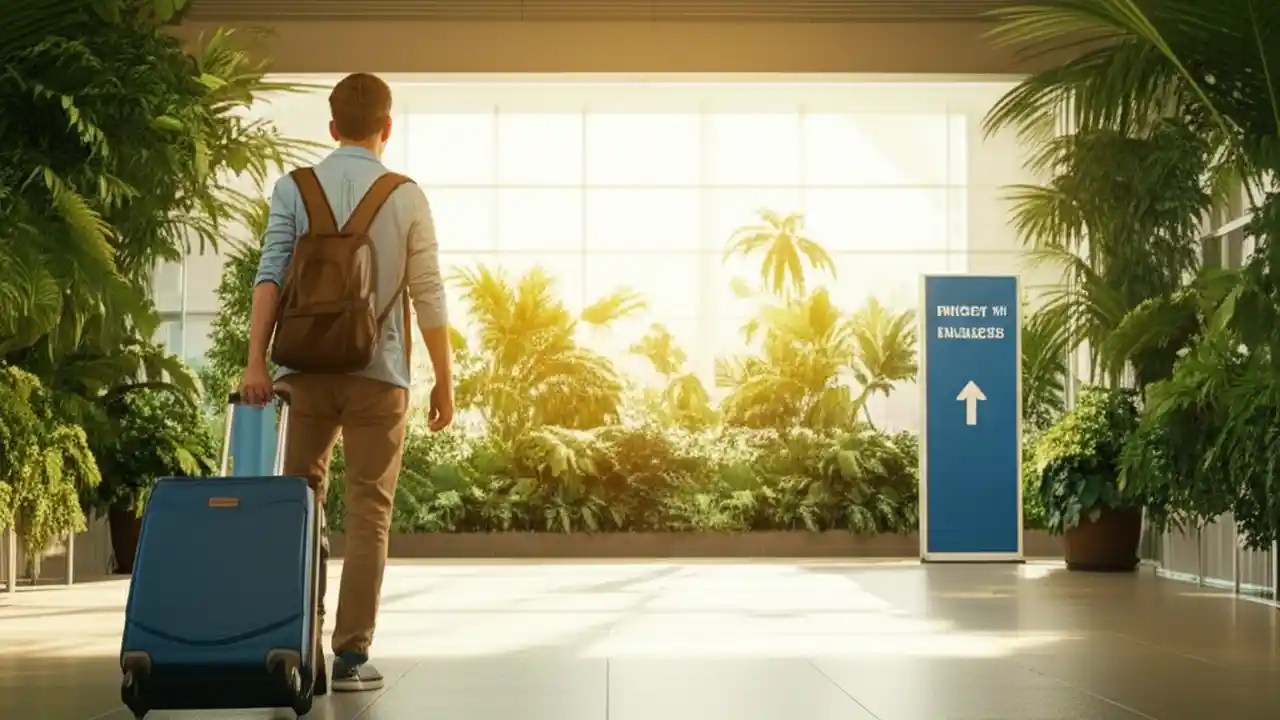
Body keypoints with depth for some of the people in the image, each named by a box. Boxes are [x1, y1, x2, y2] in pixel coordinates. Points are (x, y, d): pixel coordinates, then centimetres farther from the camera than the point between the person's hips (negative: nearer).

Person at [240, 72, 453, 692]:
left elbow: (271, 275, -6)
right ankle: (351, 654, 2)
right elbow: (428, 296, 0)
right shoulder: (405, 197, 0)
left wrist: (255, 361, -9)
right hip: (378, 372, -1)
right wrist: (444, 380, 6)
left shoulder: (295, 188, 4)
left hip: (308, 367, 2)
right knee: (367, 514, 4)